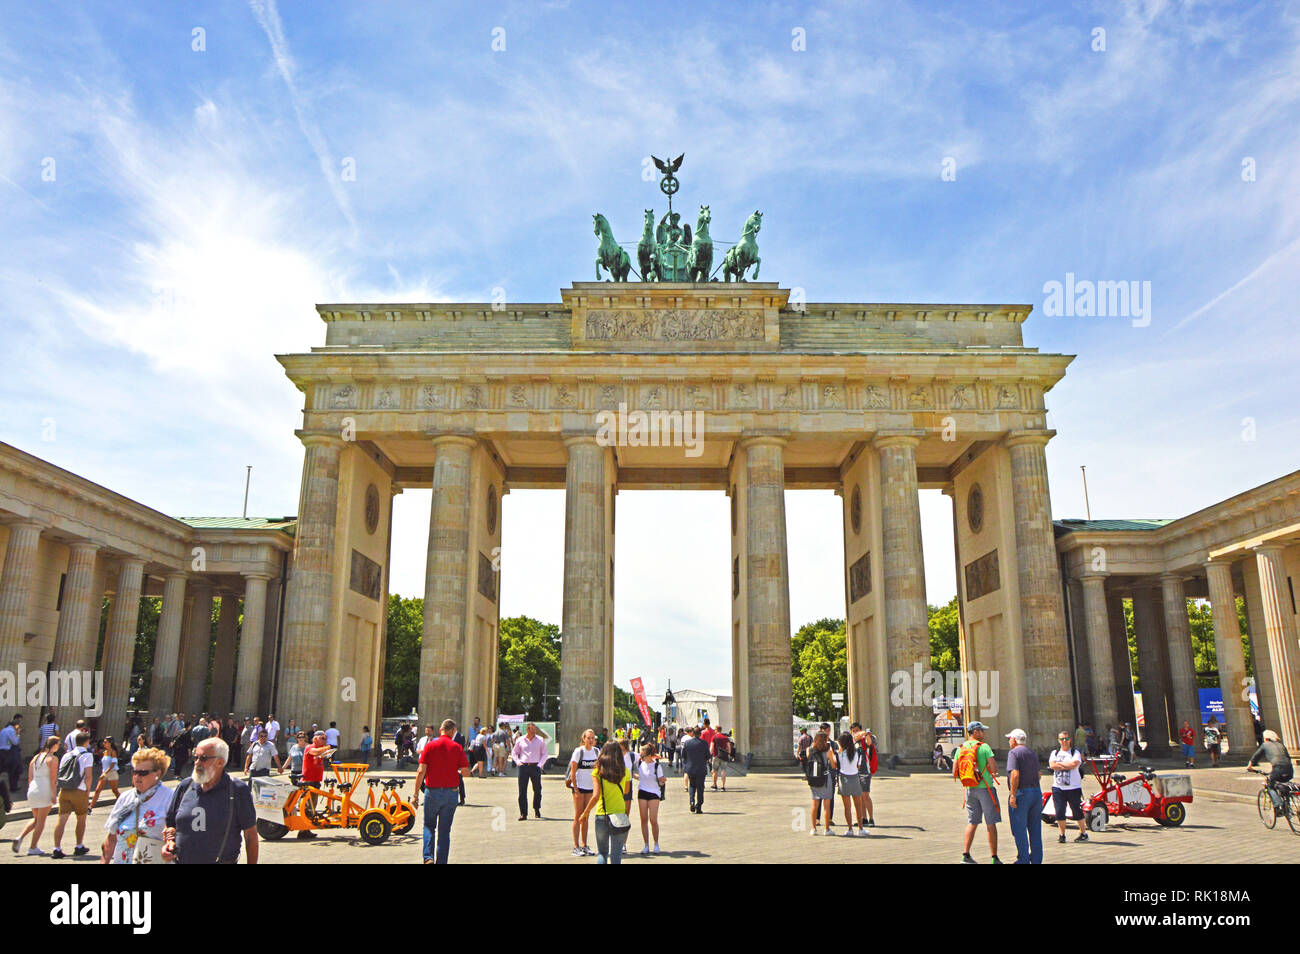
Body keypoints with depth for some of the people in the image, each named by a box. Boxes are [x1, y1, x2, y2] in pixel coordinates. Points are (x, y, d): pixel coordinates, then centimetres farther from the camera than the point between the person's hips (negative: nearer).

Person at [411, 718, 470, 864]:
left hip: (432, 792, 0)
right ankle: (441, 861, 11)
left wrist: (415, 794, -3)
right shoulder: (457, 747, -3)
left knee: (429, 826, 15)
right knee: (444, 830, 11)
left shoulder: (430, 746, -4)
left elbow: (421, 771, -8)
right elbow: (466, 772, -6)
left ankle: (428, 857, -3)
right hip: (451, 793, 0)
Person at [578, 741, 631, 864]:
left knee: (602, 853, 16)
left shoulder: (597, 772, -5)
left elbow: (596, 796, -13)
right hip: (620, 815, 1)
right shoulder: (625, 772, 0)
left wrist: (585, 812, 0)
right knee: (616, 855, 6)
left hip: (602, 816, -1)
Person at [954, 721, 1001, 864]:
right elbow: (994, 769, -16)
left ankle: (965, 855, 7)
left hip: (970, 789, 5)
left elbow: (955, 772, 4)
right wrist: (992, 772, 6)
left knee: (972, 822, 12)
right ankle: (994, 858, 7)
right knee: (991, 824, 3)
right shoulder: (984, 747, -11)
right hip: (985, 788, -5)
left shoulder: (961, 748, 5)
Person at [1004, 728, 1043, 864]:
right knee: (1035, 829, 12)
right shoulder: (1033, 753, 15)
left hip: (1021, 793, -8)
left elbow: (1015, 774, -21)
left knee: (1019, 829, 0)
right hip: (1037, 792, 8)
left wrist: (1012, 795, -19)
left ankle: (1023, 860, 3)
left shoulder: (1014, 753, -10)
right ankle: (1036, 859, 16)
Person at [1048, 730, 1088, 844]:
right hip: (1058, 787, 3)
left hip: (1073, 787, -3)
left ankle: (1083, 833, 19)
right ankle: (1062, 835, 13)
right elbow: (1052, 765, -5)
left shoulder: (1075, 752, 2)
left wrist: (1059, 763, -7)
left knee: (1077, 812, 3)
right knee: (1059, 812, 1)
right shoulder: (1054, 752, 12)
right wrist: (1067, 765, -11)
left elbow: (1074, 764, -16)